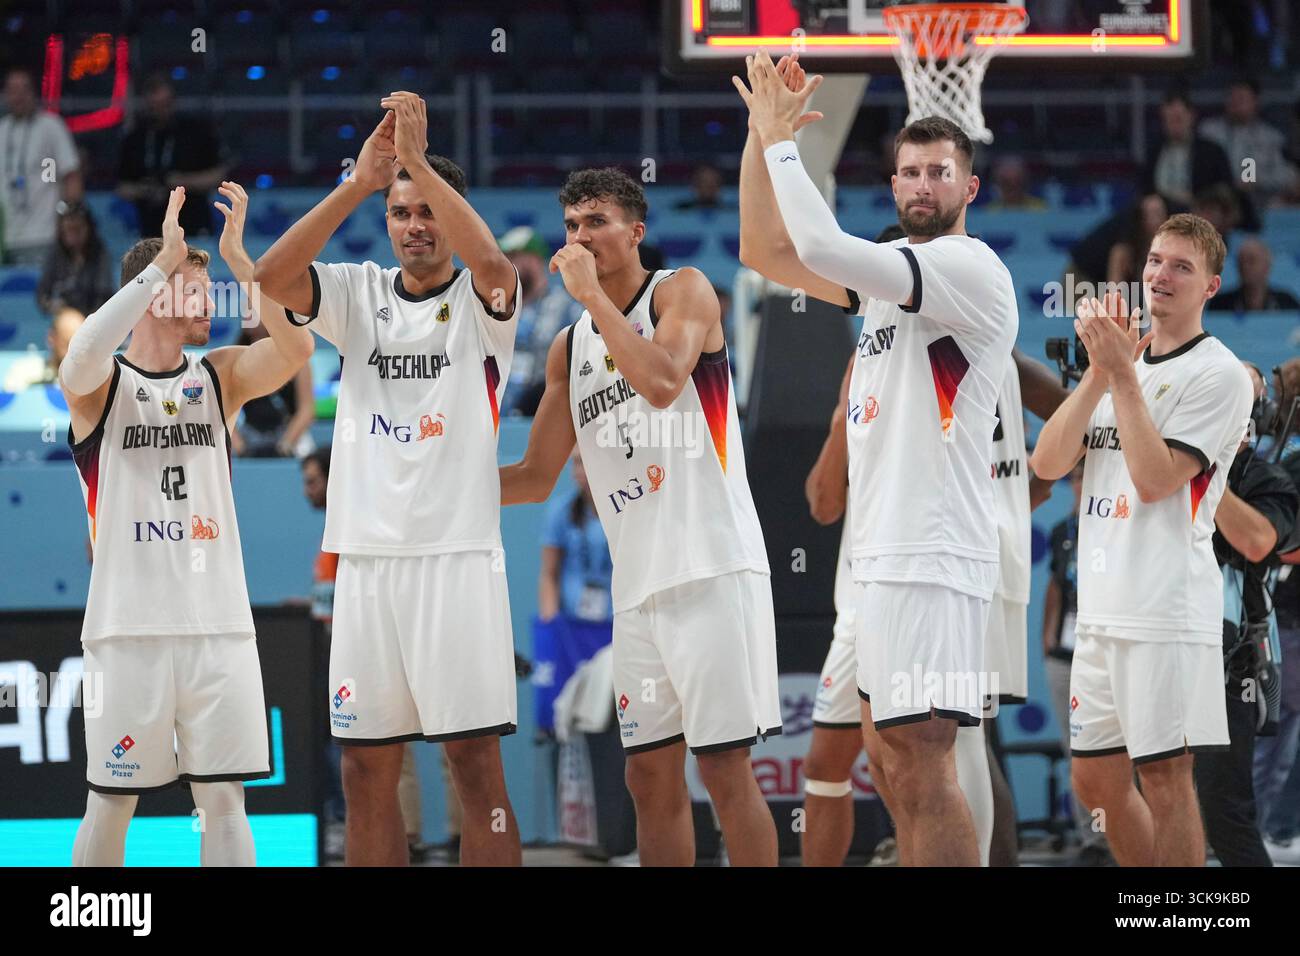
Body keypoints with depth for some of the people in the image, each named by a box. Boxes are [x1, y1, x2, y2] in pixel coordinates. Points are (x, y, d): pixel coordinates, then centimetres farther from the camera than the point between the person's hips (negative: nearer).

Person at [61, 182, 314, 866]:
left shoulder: (219, 376, 10)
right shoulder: (102, 385, 0)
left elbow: (294, 349, -7)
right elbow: (80, 363, -24)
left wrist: (238, 256, -16)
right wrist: (162, 263, -25)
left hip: (218, 623, 3)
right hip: (128, 625, -3)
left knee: (224, 798, 1)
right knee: (111, 803, 2)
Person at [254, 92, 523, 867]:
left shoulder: (479, 300, 2)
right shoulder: (359, 294, 12)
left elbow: (490, 262, -22)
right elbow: (273, 276, -7)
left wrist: (419, 160, -23)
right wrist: (362, 181, -14)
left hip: (457, 555, -4)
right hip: (368, 557, 4)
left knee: (476, 764, -5)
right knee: (367, 771, 5)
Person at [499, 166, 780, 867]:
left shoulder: (682, 291, -2)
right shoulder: (569, 349, 16)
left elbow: (662, 382, -22)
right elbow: (535, 478, 21)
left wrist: (592, 292, -14)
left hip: (714, 566, -7)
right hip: (638, 585, 7)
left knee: (723, 765, -9)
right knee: (651, 774, 7)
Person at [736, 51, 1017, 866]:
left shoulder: (971, 267, -12)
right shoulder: (894, 272, 17)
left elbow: (822, 248, -25)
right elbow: (767, 253, 14)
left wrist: (782, 140, -14)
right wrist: (761, 135, 4)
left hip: (933, 551, -10)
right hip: (887, 547, 10)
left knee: (924, 762, -13)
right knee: (891, 746, 14)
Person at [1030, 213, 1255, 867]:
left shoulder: (1218, 373, -5)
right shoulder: (1121, 363, 17)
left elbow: (1154, 479, -15)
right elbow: (1048, 463, 5)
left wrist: (1122, 374, -14)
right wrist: (1100, 371, -6)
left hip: (1167, 610, -8)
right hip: (1101, 609, 8)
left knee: (1164, 778, -7)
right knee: (1096, 780, 11)